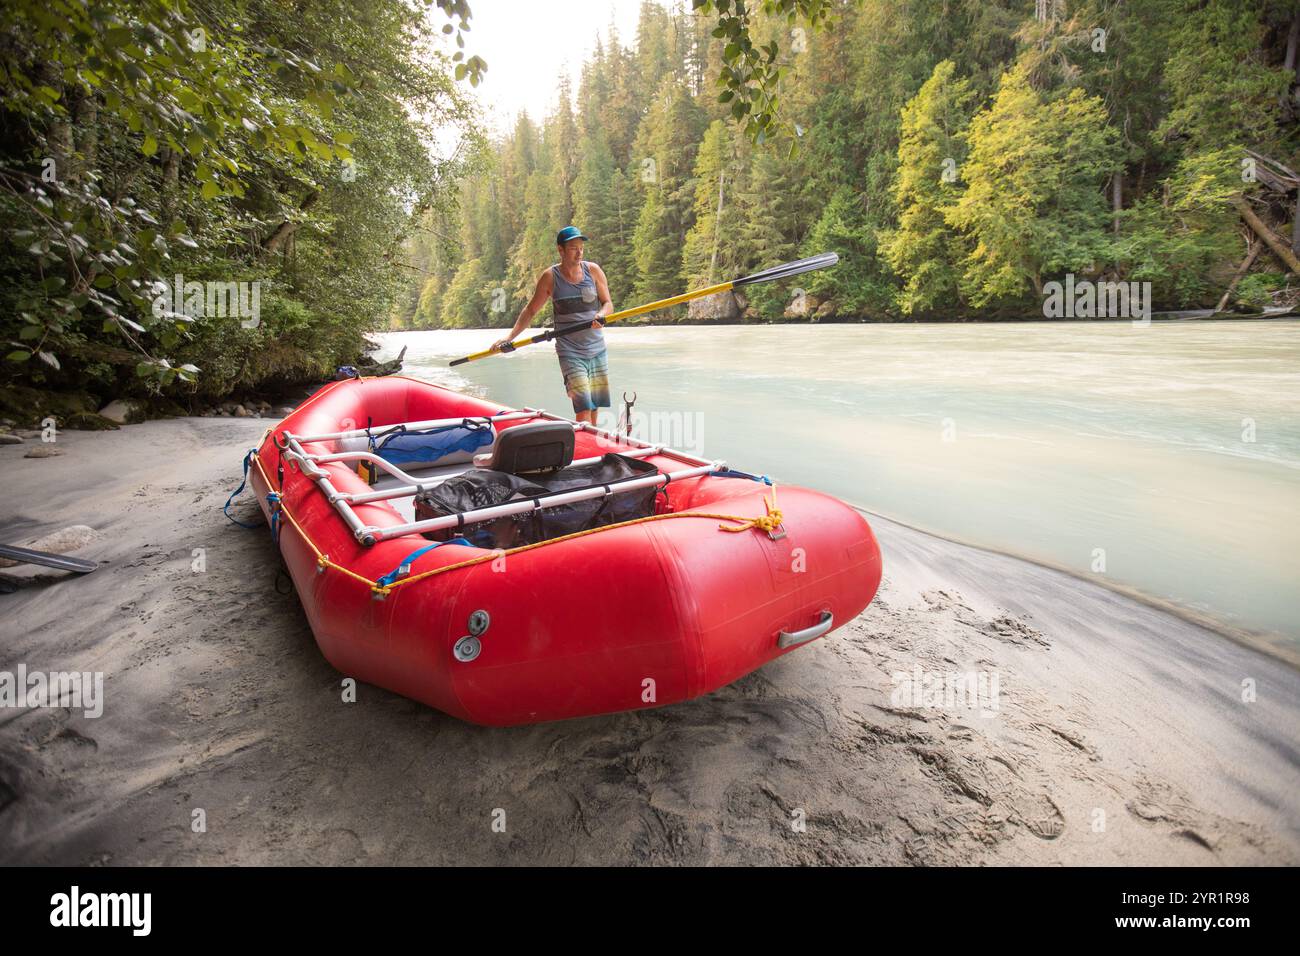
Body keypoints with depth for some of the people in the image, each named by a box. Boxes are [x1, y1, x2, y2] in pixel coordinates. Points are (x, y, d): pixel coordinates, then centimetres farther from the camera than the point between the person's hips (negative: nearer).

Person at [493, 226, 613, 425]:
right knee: (583, 409, -15)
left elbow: (608, 303, 6)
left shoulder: (593, 270, 3)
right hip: (570, 352, -3)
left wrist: (601, 315, -18)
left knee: (595, 409, 7)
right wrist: (510, 337, -4)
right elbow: (531, 310, 5)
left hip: (597, 349, 3)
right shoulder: (550, 277, -2)